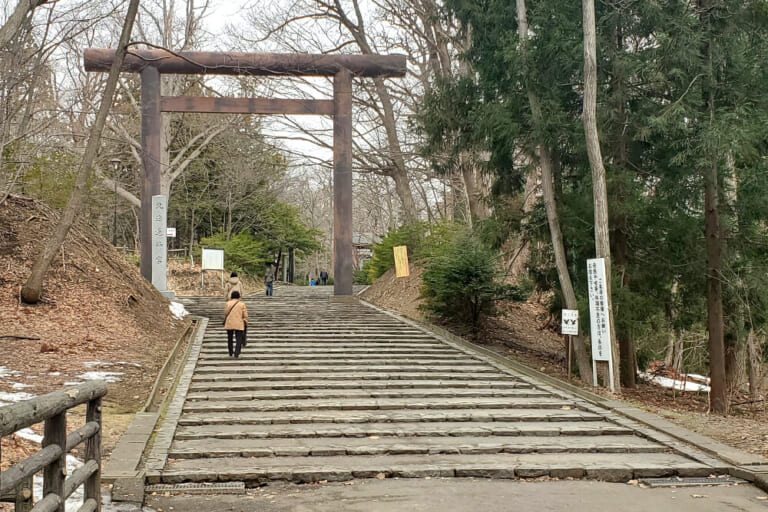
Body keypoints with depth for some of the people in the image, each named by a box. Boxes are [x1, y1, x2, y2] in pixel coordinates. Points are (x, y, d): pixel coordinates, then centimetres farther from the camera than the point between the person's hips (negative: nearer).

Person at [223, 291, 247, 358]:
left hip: (229, 324, 2)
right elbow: (245, 316, 0)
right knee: (239, 340, 1)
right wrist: (246, 324, 13)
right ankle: (236, 354, -11)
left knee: (230, 339, 17)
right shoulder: (242, 304, -1)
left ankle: (231, 353, 27)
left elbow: (225, 313, 2)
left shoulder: (228, 303, -1)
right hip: (239, 325, -2)